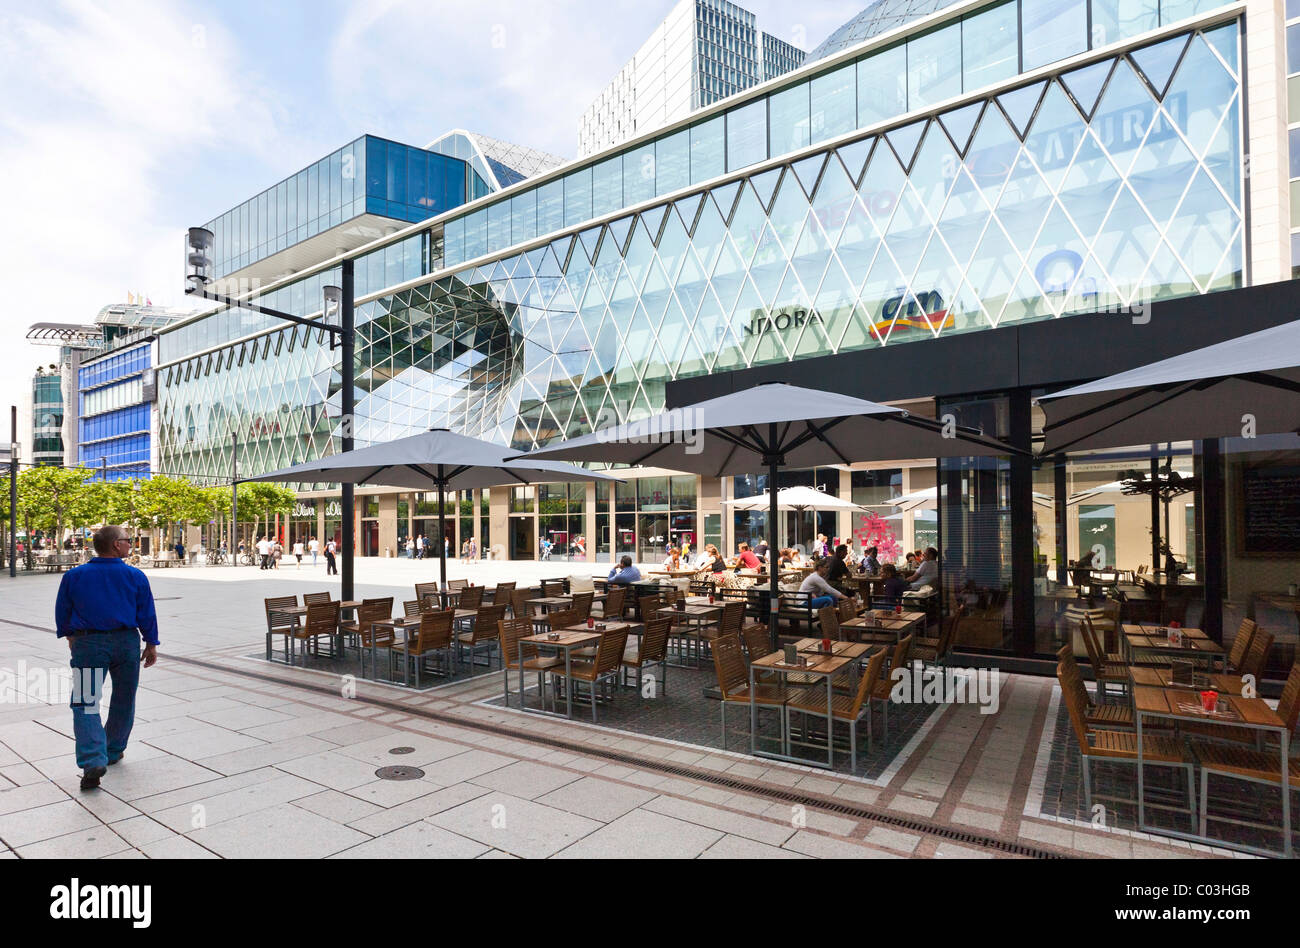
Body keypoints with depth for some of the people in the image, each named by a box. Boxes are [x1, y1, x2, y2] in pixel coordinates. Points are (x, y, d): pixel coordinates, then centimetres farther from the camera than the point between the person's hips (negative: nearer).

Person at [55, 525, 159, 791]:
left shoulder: (73, 576, -2)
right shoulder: (135, 576, -6)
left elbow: (62, 612, 8)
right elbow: (147, 614, -2)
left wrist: (70, 637, 25)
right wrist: (151, 644, 8)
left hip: (88, 643, 0)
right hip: (127, 642, 0)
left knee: (85, 704, 1)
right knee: (123, 700, 16)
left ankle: (93, 761, -15)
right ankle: (114, 752, 29)